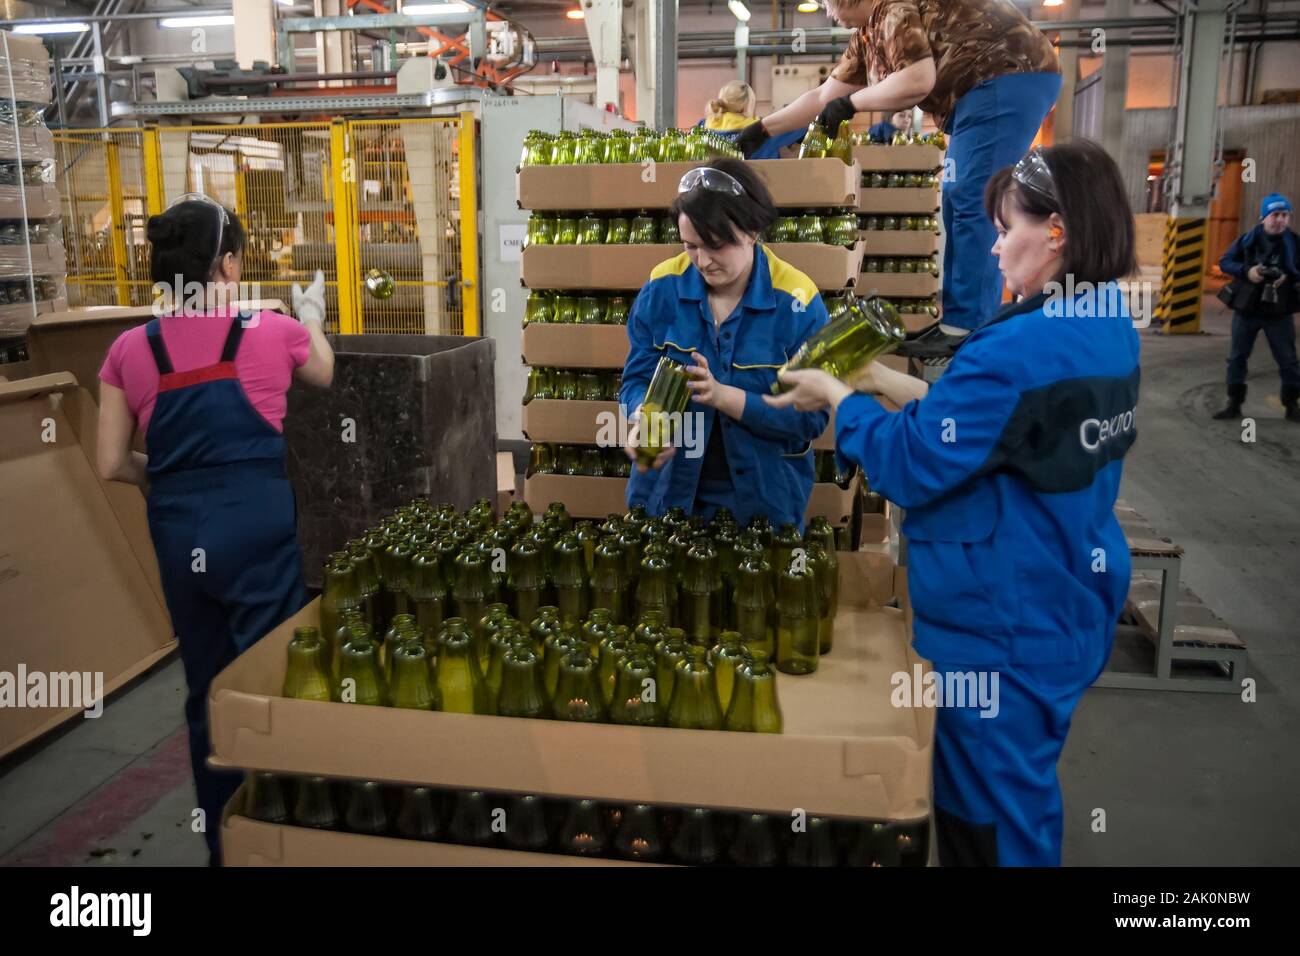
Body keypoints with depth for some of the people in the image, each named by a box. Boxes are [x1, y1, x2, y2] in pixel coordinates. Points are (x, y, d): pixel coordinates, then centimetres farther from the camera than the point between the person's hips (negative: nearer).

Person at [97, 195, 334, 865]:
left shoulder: (130, 351, 1)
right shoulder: (273, 333, -6)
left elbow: (113, 465, 4)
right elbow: (326, 375, 16)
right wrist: (311, 316, 32)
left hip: (179, 536, 4)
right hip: (258, 529, -4)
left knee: (205, 688, 18)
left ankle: (221, 843, 34)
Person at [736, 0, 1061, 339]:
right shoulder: (867, 36, 16)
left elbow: (919, 81, -25)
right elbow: (823, 97, 19)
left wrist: (851, 103, -13)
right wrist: (761, 129, 20)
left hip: (1010, 79, -11)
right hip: (984, 90, 11)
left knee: (971, 200, -14)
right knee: (959, 200, 9)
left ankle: (968, 332, -14)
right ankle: (964, 322, 12)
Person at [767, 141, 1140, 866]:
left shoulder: (1023, 347, -27)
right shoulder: (1110, 331, 4)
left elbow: (910, 464, -22)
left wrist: (835, 395, -7)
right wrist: (878, 379, 6)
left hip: (1003, 624, -9)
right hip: (1068, 605, 10)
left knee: (990, 818, 10)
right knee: (1025, 792, 27)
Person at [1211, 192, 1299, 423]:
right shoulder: (1248, 240, -5)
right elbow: (1225, 261, -2)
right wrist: (1246, 271, -19)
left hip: (1280, 312, -1)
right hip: (1246, 309, 1)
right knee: (1237, 357, 7)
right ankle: (1234, 404, 19)